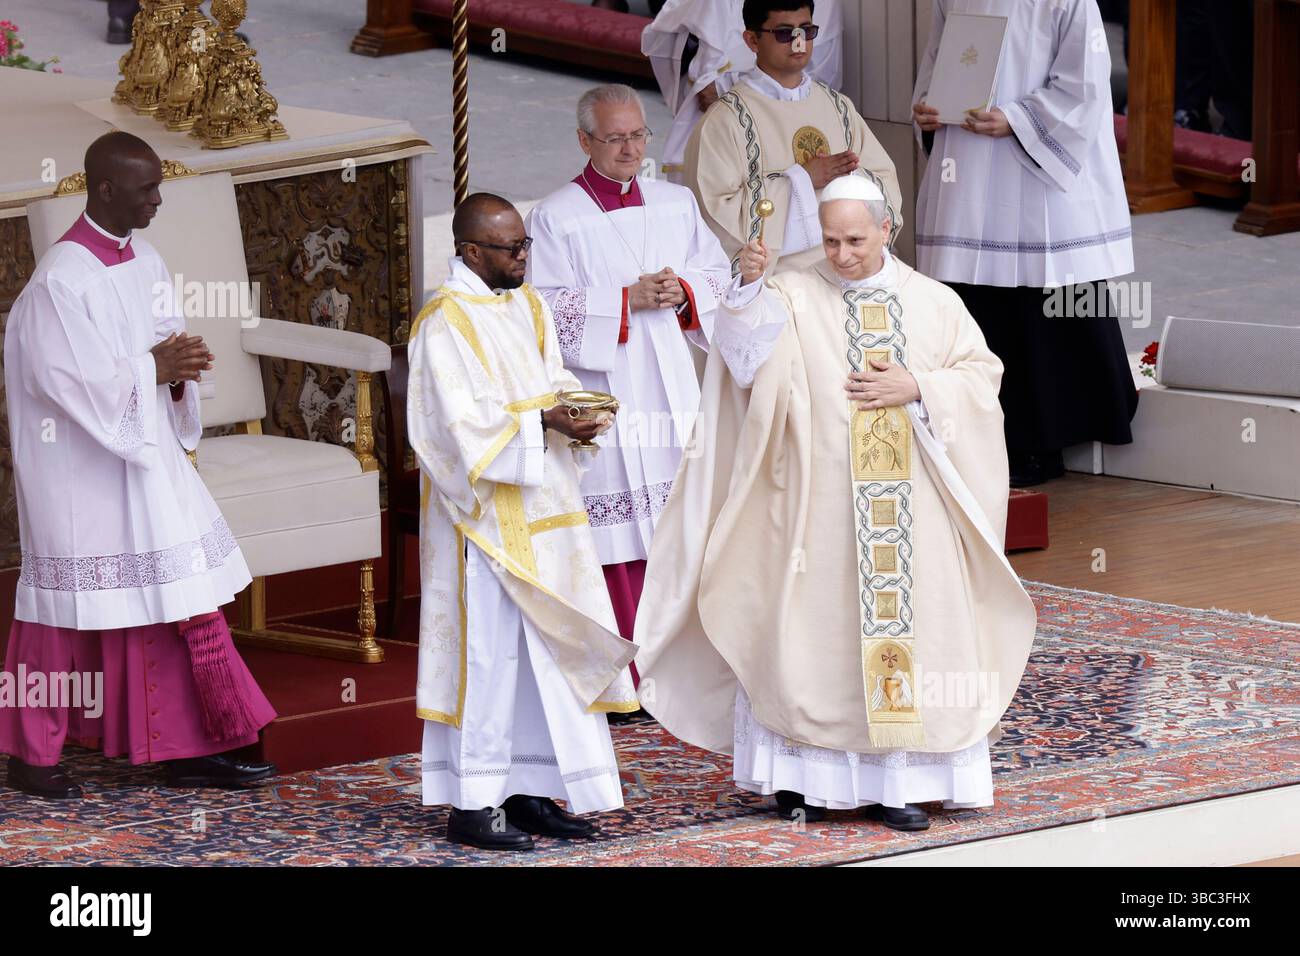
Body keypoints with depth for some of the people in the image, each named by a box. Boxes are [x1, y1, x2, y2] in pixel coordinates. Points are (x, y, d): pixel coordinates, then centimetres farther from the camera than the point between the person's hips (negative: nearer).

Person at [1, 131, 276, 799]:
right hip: (82, 464, -8)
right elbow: (69, 379, -21)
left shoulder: (145, 262, 7)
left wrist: (178, 369, -8)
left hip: (144, 455, 8)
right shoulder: (62, 277, -18)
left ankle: (190, 750, 9)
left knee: (182, 596, 4)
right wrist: (153, 368, -17)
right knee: (67, 609, 3)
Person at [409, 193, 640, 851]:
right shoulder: (446, 321, -13)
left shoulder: (526, 304, 12)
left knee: (544, 649, 9)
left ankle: (527, 789, 15)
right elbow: (463, 424, -18)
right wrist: (542, 421, -22)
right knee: (490, 649, -7)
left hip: (540, 508, 8)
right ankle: (472, 803, -2)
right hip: (487, 513, -8)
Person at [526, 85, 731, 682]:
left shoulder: (676, 204, 12)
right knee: (618, 545, -6)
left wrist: (683, 291, -8)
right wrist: (628, 300, -16)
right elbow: (549, 309, -9)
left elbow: (718, 274, 13)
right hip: (603, 397, -5)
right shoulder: (555, 218, -3)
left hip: (671, 395, 5)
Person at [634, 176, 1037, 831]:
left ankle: (894, 783, 6)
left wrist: (917, 388, -8)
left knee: (905, 629, 1)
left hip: (911, 507, 2)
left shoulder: (933, 304, 8)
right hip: (818, 506, -2)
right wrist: (749, 287, -34)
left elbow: (981, 376, 8)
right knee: (813, 635, 0)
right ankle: (803, 777, 8)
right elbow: (746, 347, -16)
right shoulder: (795, 298, 1)